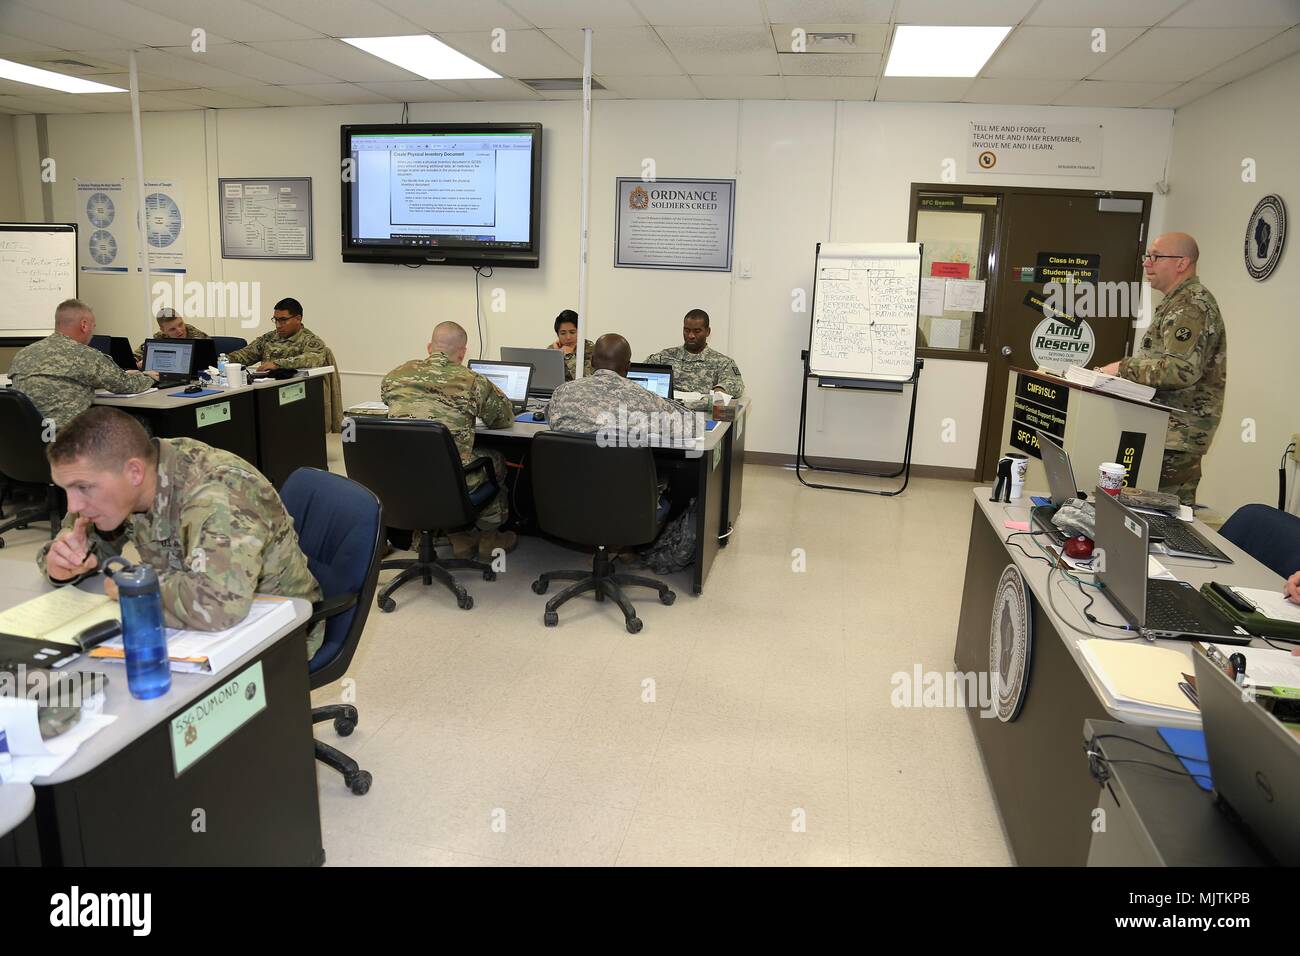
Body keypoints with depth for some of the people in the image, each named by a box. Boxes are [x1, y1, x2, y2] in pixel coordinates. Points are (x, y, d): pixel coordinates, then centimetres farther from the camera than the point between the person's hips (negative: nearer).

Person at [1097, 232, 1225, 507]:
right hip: (1177, 432, 11)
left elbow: (1182, 369, -26)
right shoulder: (1181, 302, 21)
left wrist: (1123, 368, -19)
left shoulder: (1191, 306, -13)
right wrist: (1124, 369, 13)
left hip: (1176, 434, -11)